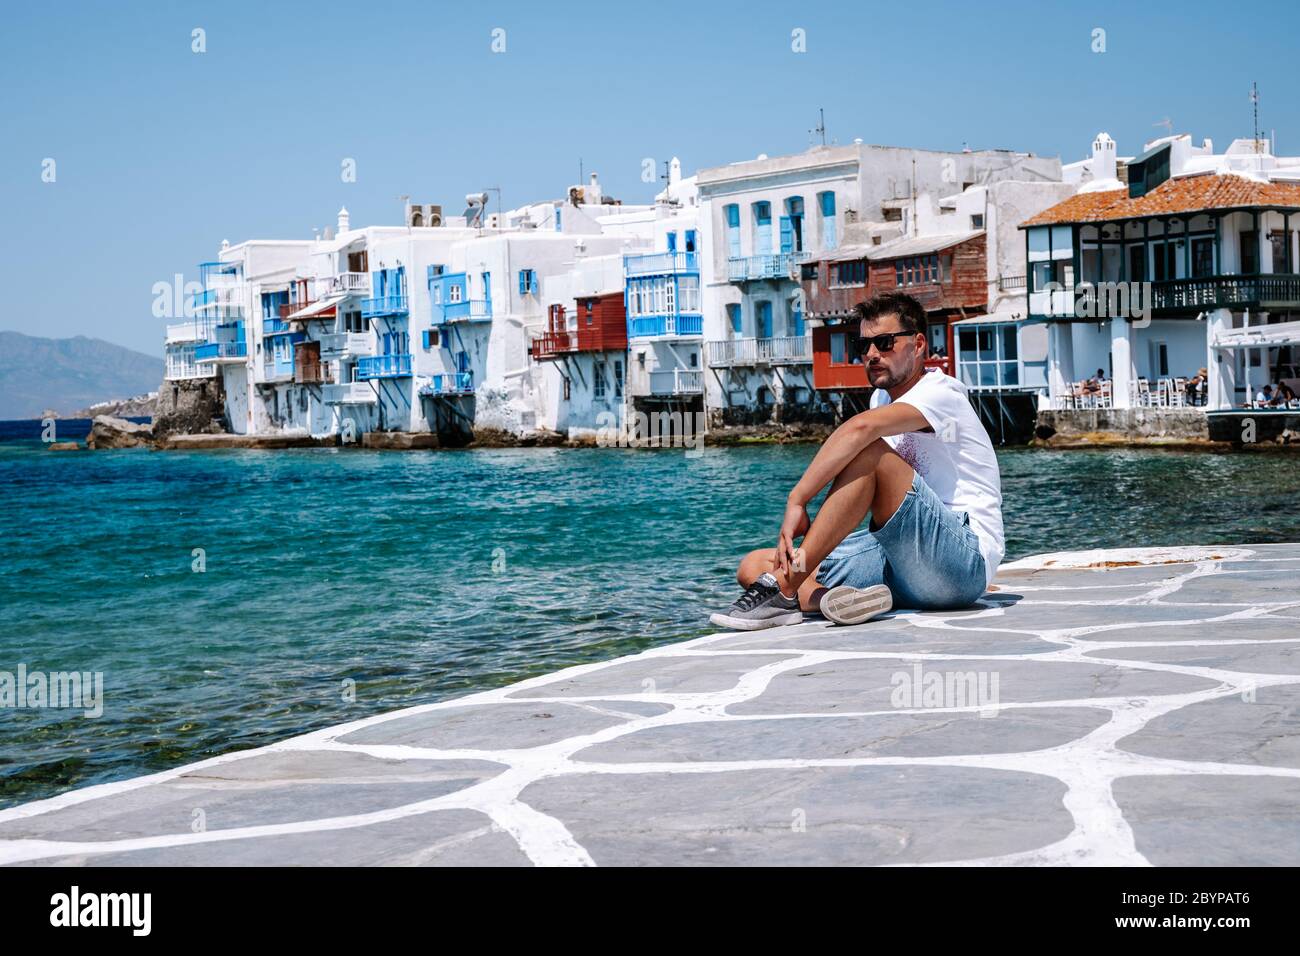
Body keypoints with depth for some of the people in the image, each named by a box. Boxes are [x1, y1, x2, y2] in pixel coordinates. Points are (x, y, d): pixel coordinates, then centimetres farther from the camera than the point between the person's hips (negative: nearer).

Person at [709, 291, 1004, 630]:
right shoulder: (883, 397, 18)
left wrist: (796, 501, -32)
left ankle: (782, 590, -34)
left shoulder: (941, 393, -9)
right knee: (752, 567, -3)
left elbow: (860, 427, -30)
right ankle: (832, 598, -36)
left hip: (964, 556, -8)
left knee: (869, 452, -29)